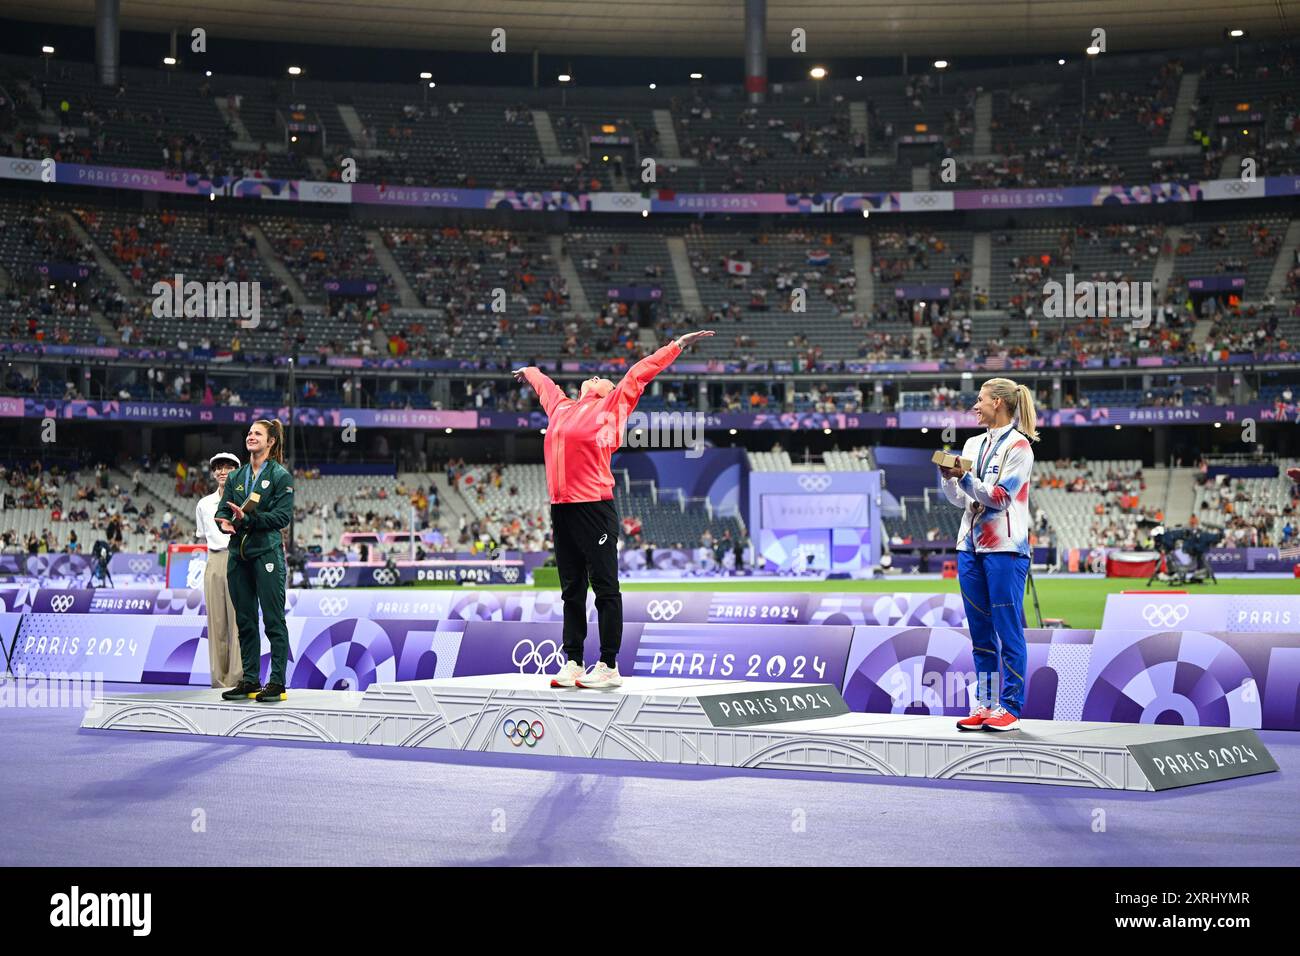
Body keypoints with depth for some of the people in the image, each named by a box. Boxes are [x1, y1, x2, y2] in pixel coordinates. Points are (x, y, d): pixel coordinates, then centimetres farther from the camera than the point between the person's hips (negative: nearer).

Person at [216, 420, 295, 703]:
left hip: (267, 553, -6)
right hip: (238, 553, 6)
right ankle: (250, 680, 15)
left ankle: (277, 682, -2)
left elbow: (283, 515, -11)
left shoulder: (280, 476, -2)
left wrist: (247, 518, -20)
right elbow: (222, 510, 12)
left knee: (273, 620, -5)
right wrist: (224, 522, -11)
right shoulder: (236, 476, 15)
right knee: (244, 620, 9)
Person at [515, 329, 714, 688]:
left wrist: (679, 344, 9)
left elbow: (640, 373, 8)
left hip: (595, 507, -6)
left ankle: (609, 667, -2)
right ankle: (572, 663, 13)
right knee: (571, 591, 9)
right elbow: (545, 385, 39)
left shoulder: (611, 405, 6)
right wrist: (529, 371, 57)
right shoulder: (561, 407, 20)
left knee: (605, 588, -3)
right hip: (561, 508, 6)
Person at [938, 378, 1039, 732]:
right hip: (971, 546, 7)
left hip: (1005, 549, -7)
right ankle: (984, 704, 14)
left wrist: (965, 476, -17)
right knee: (980, 632, 9)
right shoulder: (973, 444, 15)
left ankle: (1009, 707, -1)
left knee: (1008, 630, -4)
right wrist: (949, 477, -2)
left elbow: (999, 497, -12)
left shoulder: (1018, 446, -5)